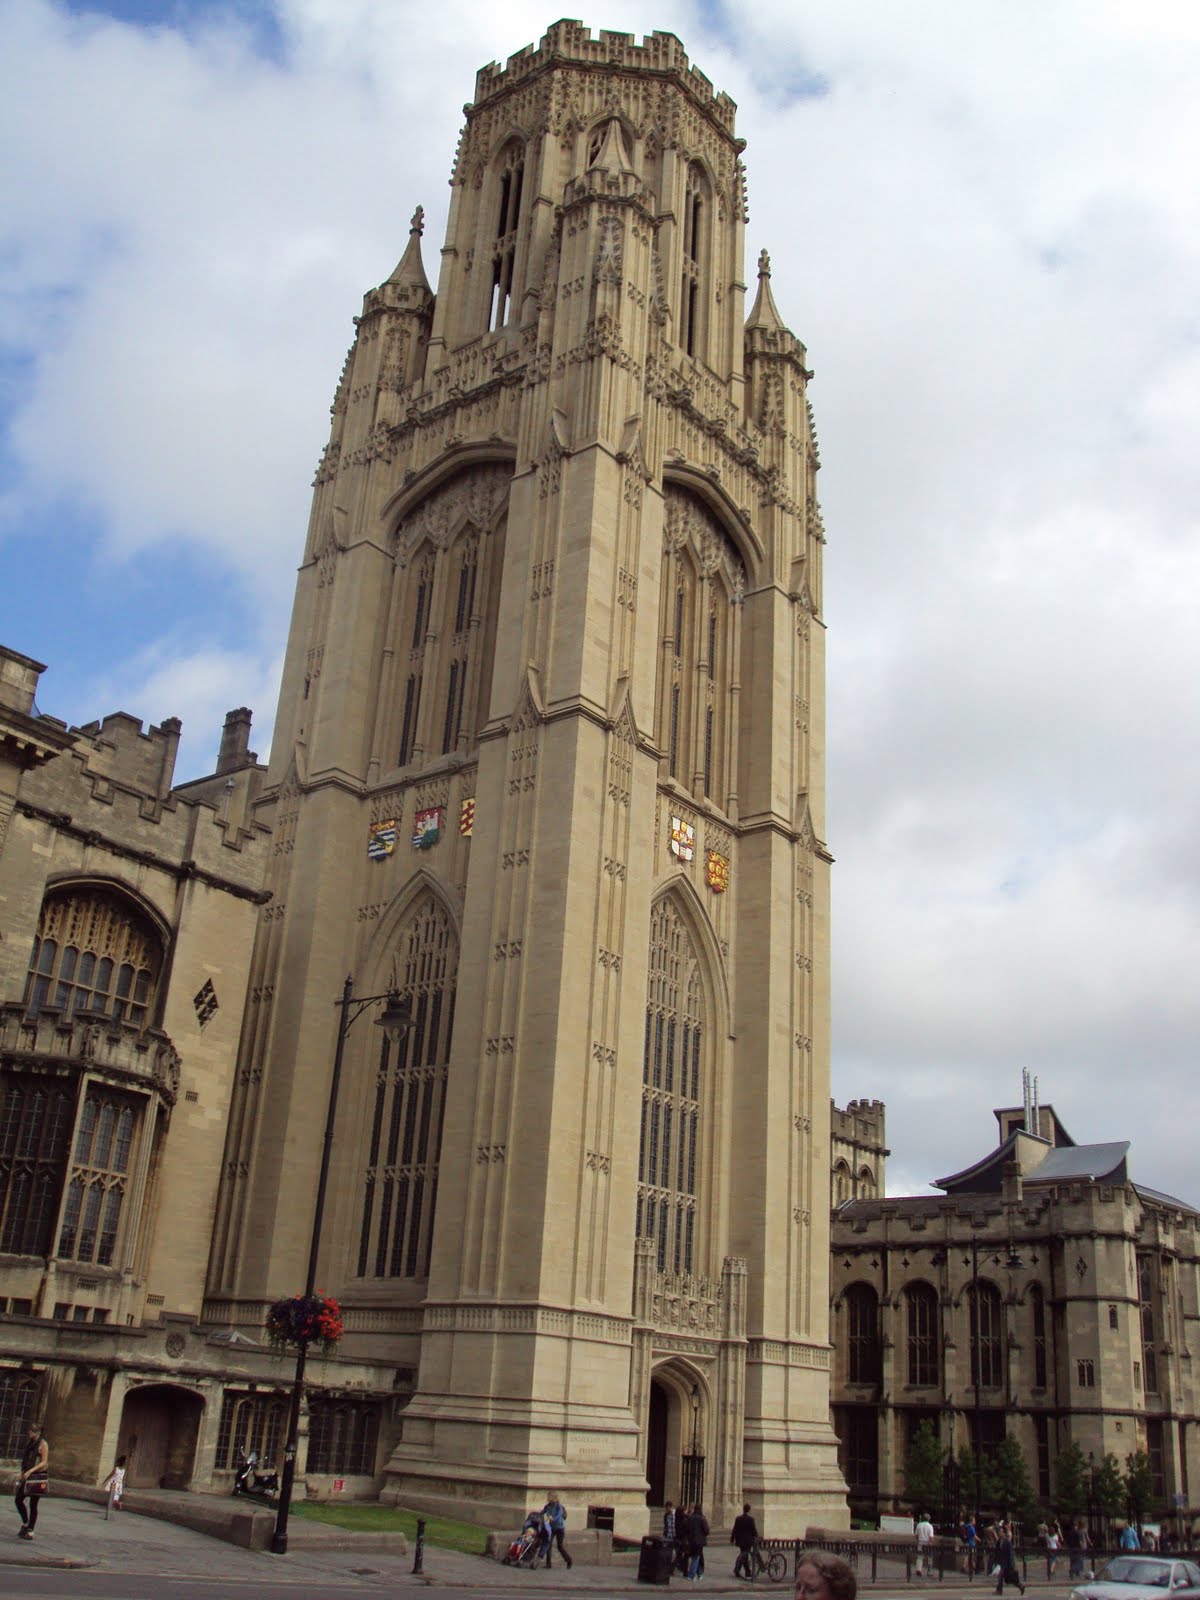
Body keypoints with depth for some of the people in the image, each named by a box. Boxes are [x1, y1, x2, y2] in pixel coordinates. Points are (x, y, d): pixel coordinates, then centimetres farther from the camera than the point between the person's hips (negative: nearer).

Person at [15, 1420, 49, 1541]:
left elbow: (44, 1462, -14)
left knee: (33, 1504, -2)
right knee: (18, 1499, 6)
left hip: (38, 1477, -7)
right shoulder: (29, 1442, 11)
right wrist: (22, 1473, 13)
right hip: (28, 1476, 8)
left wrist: (30, 1471, -24)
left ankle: (30, 1532, 6)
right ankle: (25, 1523, 26)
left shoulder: (43, 1444, -11)